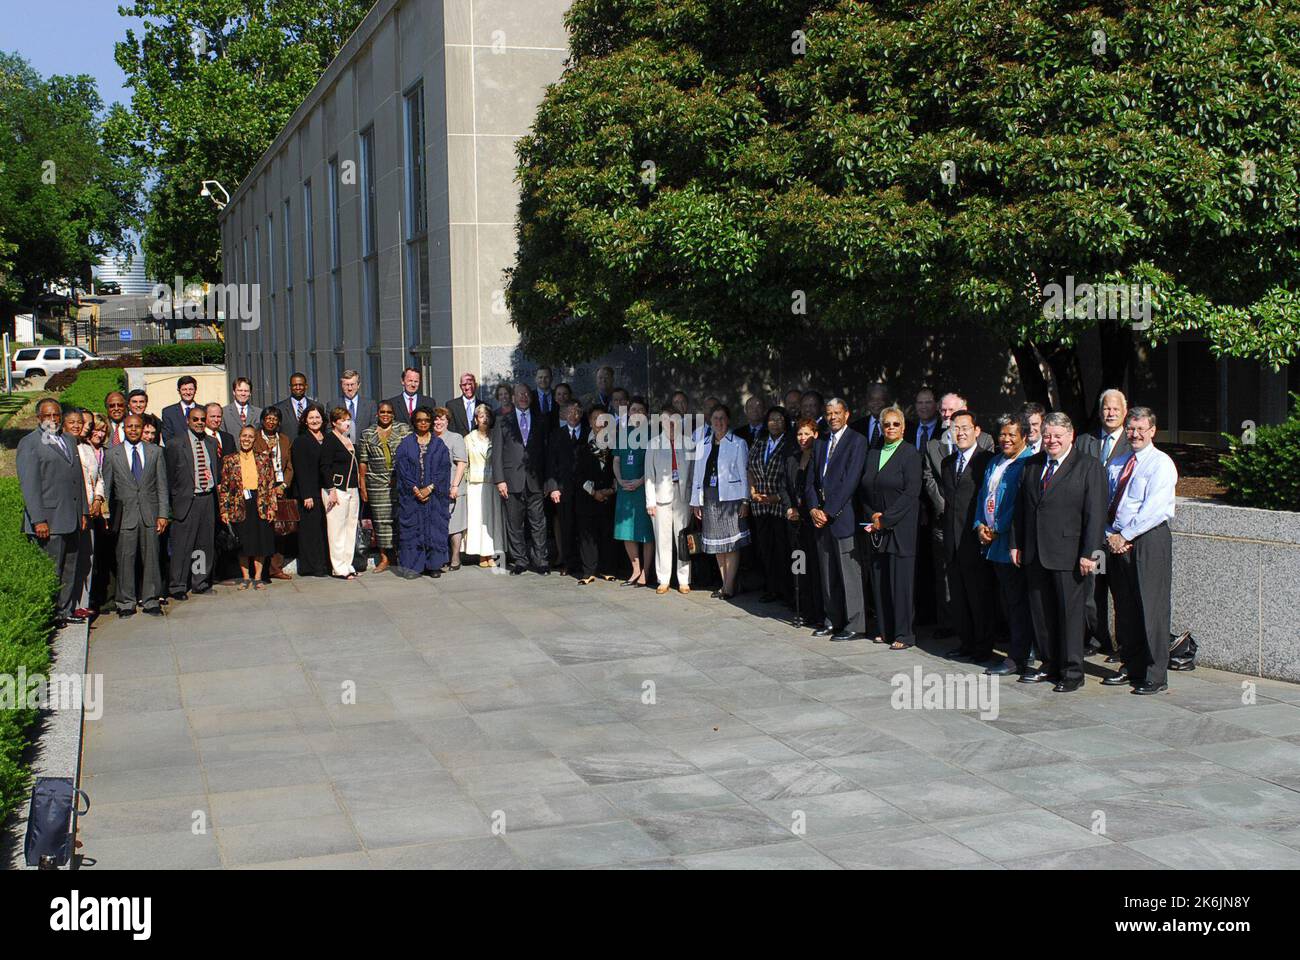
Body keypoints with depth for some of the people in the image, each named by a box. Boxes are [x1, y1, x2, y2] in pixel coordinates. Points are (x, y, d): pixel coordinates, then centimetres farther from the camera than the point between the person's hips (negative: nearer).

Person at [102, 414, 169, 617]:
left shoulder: (155, 452, 10)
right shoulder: (112, 454, 6)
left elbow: (162, 485, 8)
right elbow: (106, 487, 6)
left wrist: (163, 514, 0)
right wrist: (107, 516, -1)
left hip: (150, 513, 1)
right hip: (124, 514, -1)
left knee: (151, 558, 3)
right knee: (125, 559, -1)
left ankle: (151, 601, 11)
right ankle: (126, 603, 8)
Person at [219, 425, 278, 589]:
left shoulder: (263, 458, 6)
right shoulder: (229, 460, 4)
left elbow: (271, 484, 5)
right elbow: (224, 487, 4)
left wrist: (271, 507, -2)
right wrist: (224, 510, -2)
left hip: (260, 505, 1)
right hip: (239, 505, 0)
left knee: (260, 541, 2)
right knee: (242, 543, 3)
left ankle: (257, 577, 12)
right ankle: (245, 577, 14)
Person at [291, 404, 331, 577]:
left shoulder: (326, 440, 14)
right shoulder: (301, 442, -5)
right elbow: (300, 471, -10)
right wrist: (306, 496, -16)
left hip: (324, 491, 6)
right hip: (309, 493, -6)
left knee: (324, 528, 6)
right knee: (310, 528, -3)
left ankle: (325, 565, 12)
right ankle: (311, 567, 2)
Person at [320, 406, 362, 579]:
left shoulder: (348, 438, 15)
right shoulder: (329, 439, -8)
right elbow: (325, 467, -13)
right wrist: (332, 490, -18)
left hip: (352, 489, 8)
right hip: (336, 488, -8)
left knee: (351, 527, 9)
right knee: (337, 529, -4)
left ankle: (347, 564, 15)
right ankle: (339, 568, 0)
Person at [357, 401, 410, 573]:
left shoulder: (404, 429, 5)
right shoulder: (368, 434, 9)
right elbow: (363, 461, 10)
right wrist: (362, 485, 5)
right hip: (378, 484, 1)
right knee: (381, 519, 2)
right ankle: (384, 558, 8)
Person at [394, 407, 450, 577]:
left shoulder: (439, 445, 7)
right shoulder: (406, 444, 5)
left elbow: (444, 469, 0)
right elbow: (402, 469, -2)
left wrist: (429, 488, -12)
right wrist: (415, 489, -12)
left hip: (434, 494, 1)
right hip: (411, 495, 0)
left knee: (435, 529, 0)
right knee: (412, 529, -2)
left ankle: (434, 565, 5)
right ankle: (413, 565, 1)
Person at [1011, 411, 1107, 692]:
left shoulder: (1089, 466, -5)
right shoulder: (1032, 465, 13)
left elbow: (1096, 513, -9)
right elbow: (1022, 508, 17)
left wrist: (1089, 553, -14)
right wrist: (1018, 544, 11)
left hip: (1069, 555, -6)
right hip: (1035, 553, 6)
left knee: (1070, 612, 1)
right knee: (1040, 611, 11)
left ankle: (1072, 672, 10)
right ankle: (1050, 664, 24)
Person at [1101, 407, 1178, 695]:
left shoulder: (1161, 463, -5)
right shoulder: (1116, 465, 17)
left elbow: (1153, 508, -15)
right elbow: (1106, 504, 15)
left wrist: (1125, 536, -14)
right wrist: (1110, 535, -1)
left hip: (1149, 541, -7)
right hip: (1119, 542, 7)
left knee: (1151, 609, -5)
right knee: (1124, 608, 11)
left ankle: (1155, 676, 0)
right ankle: (1130, 667, 22)